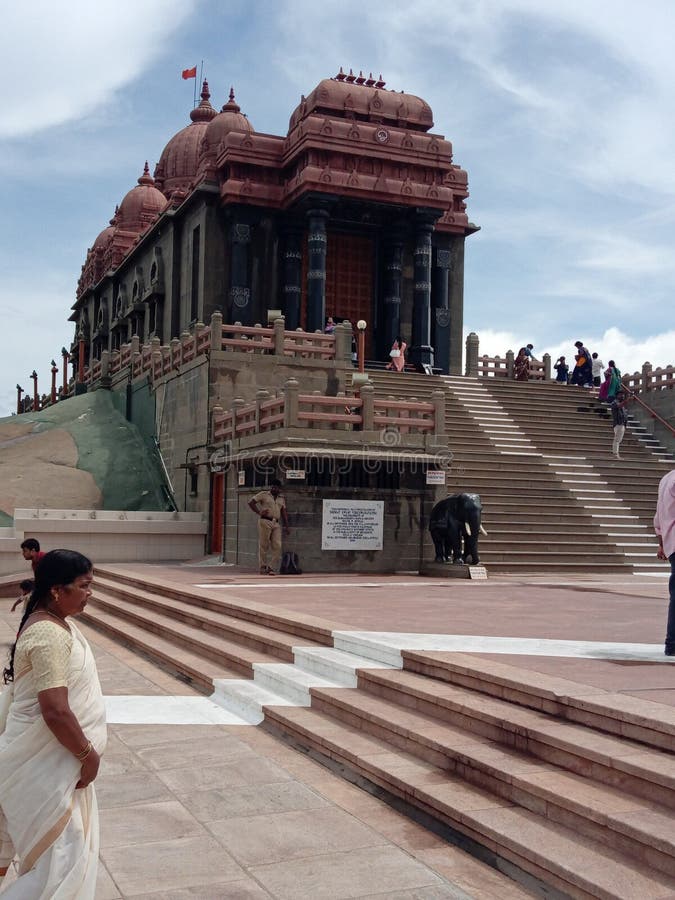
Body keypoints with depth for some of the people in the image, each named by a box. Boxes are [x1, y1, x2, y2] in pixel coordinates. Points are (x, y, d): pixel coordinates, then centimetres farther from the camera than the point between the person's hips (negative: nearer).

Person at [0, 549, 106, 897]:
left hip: (50, 758, 10)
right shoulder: (50, 635, -26)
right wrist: (88, 754, -17)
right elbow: (56, 712, -30)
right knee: (62, 858, 0)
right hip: (45, 764, -10)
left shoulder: (50, 622, 6)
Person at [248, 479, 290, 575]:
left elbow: (283, 513, 21)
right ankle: (263, 567, 6)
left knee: (277, 546, -6)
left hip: (276, 524, 5)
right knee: (264, 545, -2)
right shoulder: (263, 494, 4)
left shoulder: (281, 499, 20)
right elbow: (251, 502, 0)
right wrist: (259, 512, -9)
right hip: (265, 522, -4)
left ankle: (273, 568, 0)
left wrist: (286, 526, 14)